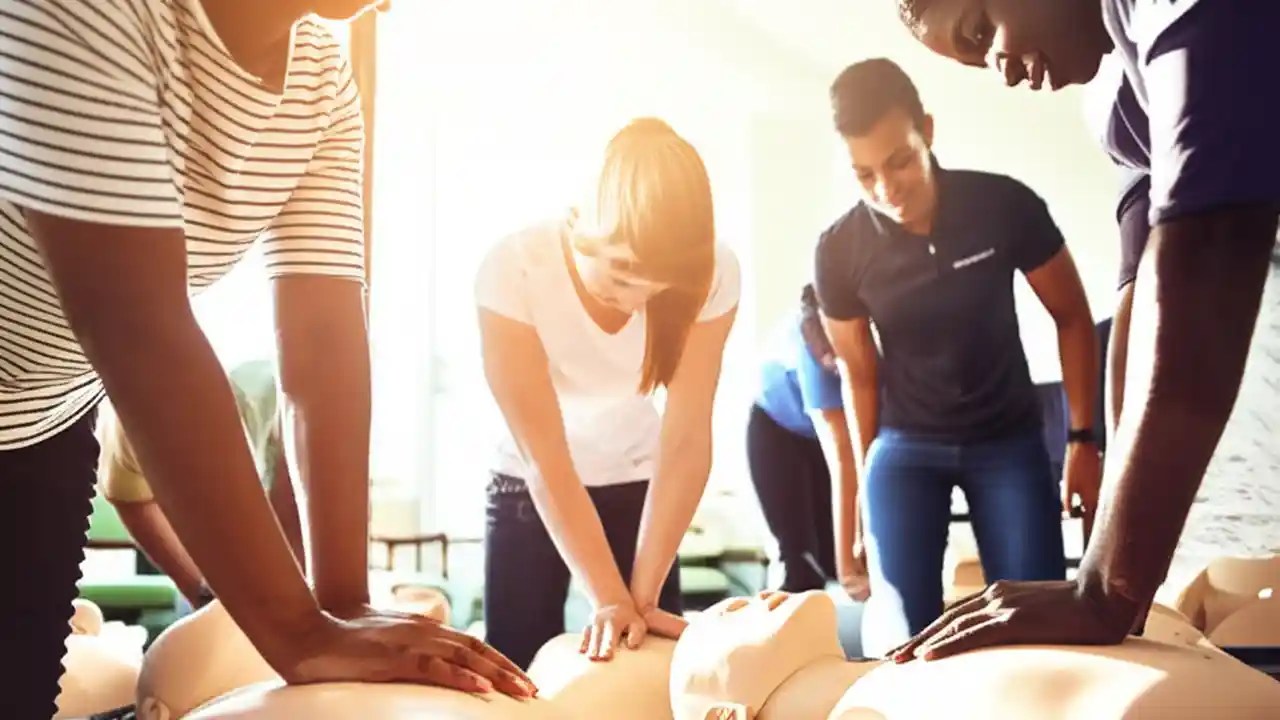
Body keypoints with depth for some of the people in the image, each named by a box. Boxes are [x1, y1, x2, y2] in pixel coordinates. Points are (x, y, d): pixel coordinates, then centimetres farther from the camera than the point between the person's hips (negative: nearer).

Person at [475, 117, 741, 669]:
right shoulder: (514, 271, -31)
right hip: (530, 488, -1)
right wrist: (610, 599, -30)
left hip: (638, 483, 2)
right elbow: (545, 461, -28)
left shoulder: (713, 273, -25)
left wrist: (642, 594, -26)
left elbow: (687, 441, -23)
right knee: (518, 665, -2)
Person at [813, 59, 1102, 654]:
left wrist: (1083, 439, -4)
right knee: (905, 637, -10)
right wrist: (867, 481, 8)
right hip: (905, 446, 0)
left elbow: (1072, 317, -2)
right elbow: (859, 373, 0)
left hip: (1010, 439, 0)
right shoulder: (839, 252, -15)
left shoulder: (1006, 206, -18)